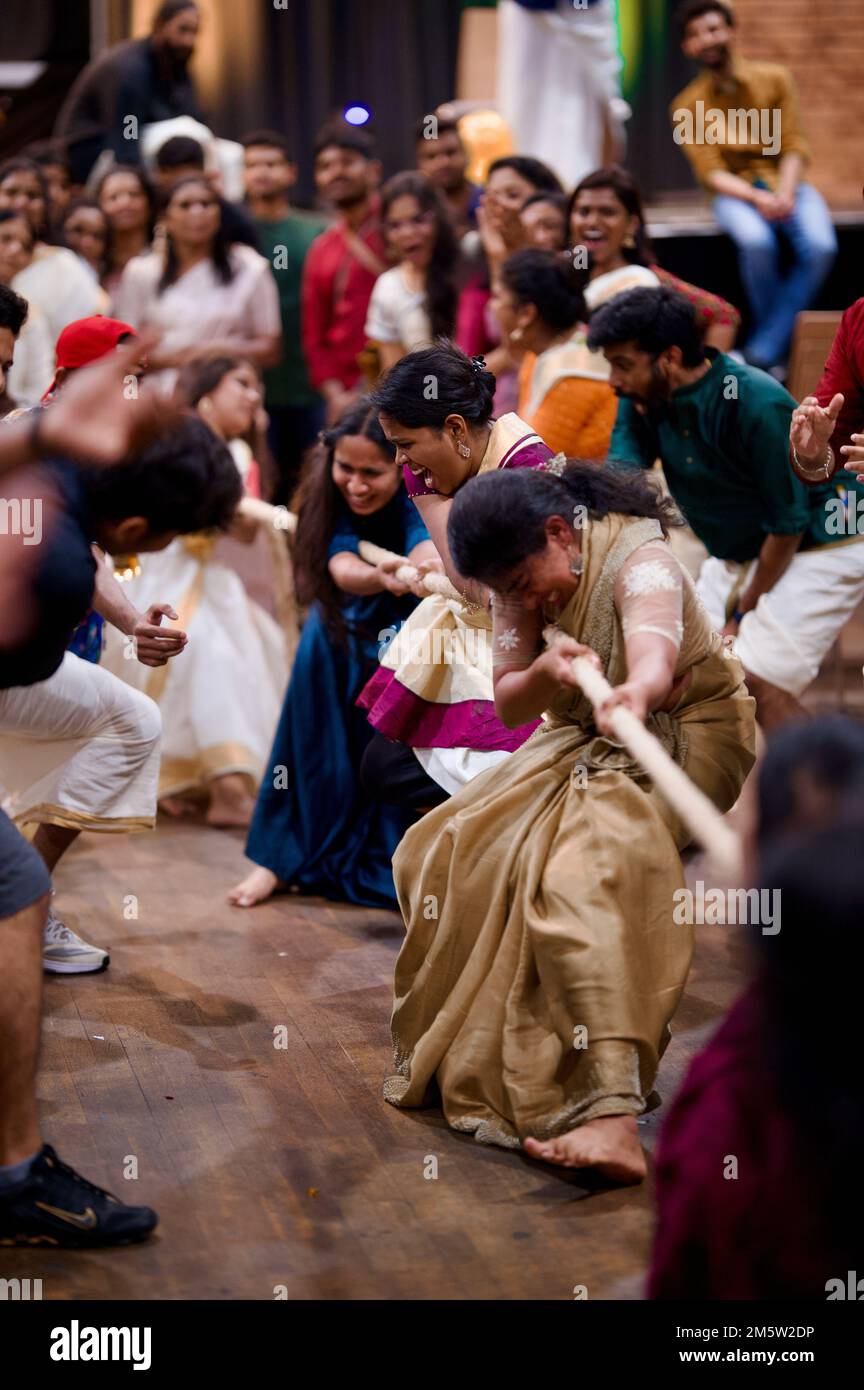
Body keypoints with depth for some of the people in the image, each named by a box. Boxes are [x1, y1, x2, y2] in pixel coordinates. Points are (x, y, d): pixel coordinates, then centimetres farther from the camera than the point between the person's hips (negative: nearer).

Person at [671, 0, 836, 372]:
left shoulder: (776, 79, 3)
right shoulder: (688, 105, 0)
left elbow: (794, 148, -1)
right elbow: (711, 173, -7)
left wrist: (784, 194, -20)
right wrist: (757, 199, -24)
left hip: (785, 186, 2)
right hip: (734, 193, -2)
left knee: (820, 245, -30)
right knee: (756, 240, -37)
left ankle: (763, 352, -26)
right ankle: (779, 341, -16)